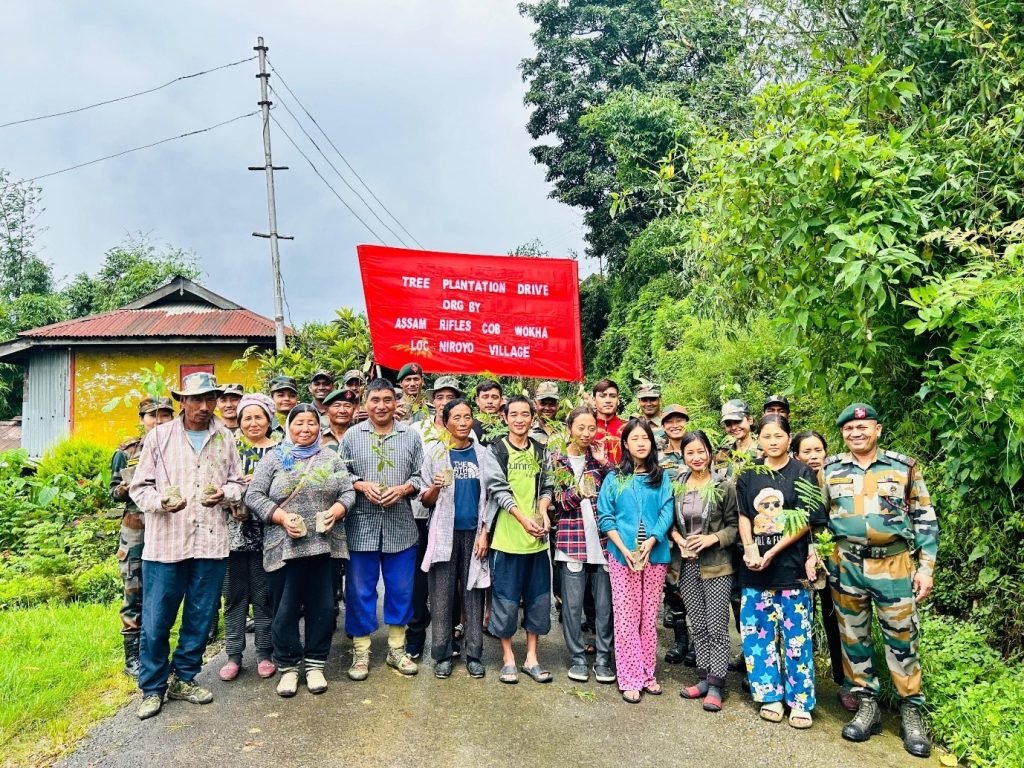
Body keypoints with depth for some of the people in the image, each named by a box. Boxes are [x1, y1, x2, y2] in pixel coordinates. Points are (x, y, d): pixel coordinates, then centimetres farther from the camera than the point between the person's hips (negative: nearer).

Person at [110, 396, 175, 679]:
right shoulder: (126, 451, 2)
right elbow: (114, 491, 5)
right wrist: (125, 488, -16)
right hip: (135, 532, -1)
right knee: (134, 596, 4)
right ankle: (133, 658, 16)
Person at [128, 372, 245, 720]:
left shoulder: (225, 438, 7)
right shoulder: (159, 436, 1)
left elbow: (237, 482, 11)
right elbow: (139, 487, 2)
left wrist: (224, 494, -10)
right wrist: (161, 502, -18)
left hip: (211, 542, 2)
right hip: (165, 541, -2)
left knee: (200, 619, 11)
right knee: (156, 620, 3)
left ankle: (183, 679, 28)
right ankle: (153, 687, 20)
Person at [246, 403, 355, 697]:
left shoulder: (332, 459, 10)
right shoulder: (273, 458, 3)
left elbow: (348, 491, 8)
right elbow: (253, 496, -2)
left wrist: (337, 510, -12)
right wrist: (281, 516, -14)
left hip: (323, 544, 2)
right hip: (284, 546, -2)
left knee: (321, 606, 7)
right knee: (285, 608, 5)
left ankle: (314, 664, 22)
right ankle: (288, 667, 21)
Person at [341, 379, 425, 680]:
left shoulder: (411, 436, 5)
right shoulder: (352, 435, 3)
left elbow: (421, 475, 5)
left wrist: (403, 488, -13)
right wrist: (362, 485, -13)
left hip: (401, 527, 1)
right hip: (362, 526, -1)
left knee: (400, 589, 10)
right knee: (360, 590, 6)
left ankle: (397, 649, 25)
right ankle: (360, 652, 21)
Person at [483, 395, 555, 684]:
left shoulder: (540, 451, 11)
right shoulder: (496, 450, -2)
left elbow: (547, 487, 11)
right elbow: (498, 489, -11)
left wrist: (543, 511, -10)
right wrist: (523, 518, -23)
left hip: (537, 537, 4)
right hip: (507, 536, -4)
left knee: (538, 597, 9)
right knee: (506, 598, 3)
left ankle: (531, 657, 22)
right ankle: (508, 658, 18)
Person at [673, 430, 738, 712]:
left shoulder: (724, 486, -5)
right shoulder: (677, 486, 5)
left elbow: (735, 525, -3)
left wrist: (712, 538, -17)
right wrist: (678, 538, -6)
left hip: (717, 566, -3)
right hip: (688, 565, 4)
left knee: (716, 628, 0)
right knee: (698, 627, 12)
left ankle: (715, 686, 9)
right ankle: (703, 678, 23)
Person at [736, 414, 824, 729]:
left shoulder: (802, 473, -2)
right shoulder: (749, 474, 8)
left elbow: (806, 521, -7)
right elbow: (743, 516, 9)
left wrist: (772, 552, -12)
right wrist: (750, 549, -8)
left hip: (791, 565, -3)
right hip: (755, 567, 4)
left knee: (796, 636, 2)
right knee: (757, 633, 8)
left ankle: (800, 701, 16)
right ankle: (770, 695, 22)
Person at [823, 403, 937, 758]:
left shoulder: (904, 466, 1)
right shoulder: (830, 470, 4)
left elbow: (924, 518, 3)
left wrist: (926, 566, -2)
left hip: (894, 565, -2)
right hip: (845, 565, 2)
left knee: (902, 638, 5)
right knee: (853, 637, 9)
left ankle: (912, 712, 20)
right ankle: (867, 706, 22)